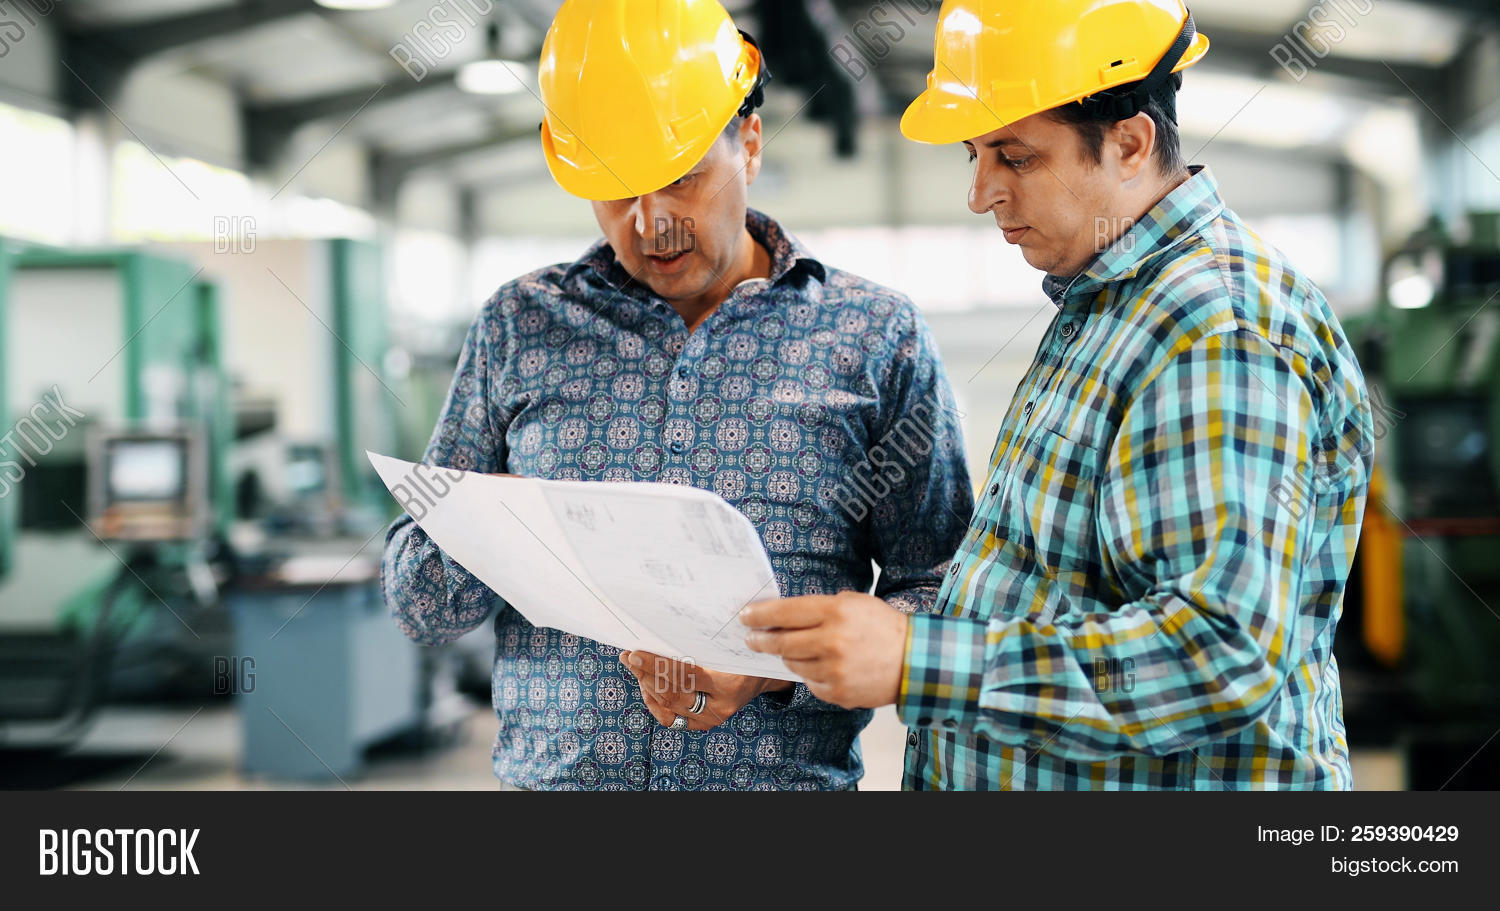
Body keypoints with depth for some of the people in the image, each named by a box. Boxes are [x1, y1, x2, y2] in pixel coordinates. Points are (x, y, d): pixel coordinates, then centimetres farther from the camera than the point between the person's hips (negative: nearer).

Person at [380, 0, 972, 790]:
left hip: (788, 772, -1)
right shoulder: (518, 328, 5)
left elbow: (946, 594, -3)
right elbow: (414, 602, 7)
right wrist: (488, 539, -14)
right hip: (554, 771, 2)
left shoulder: (875, 336, 0)